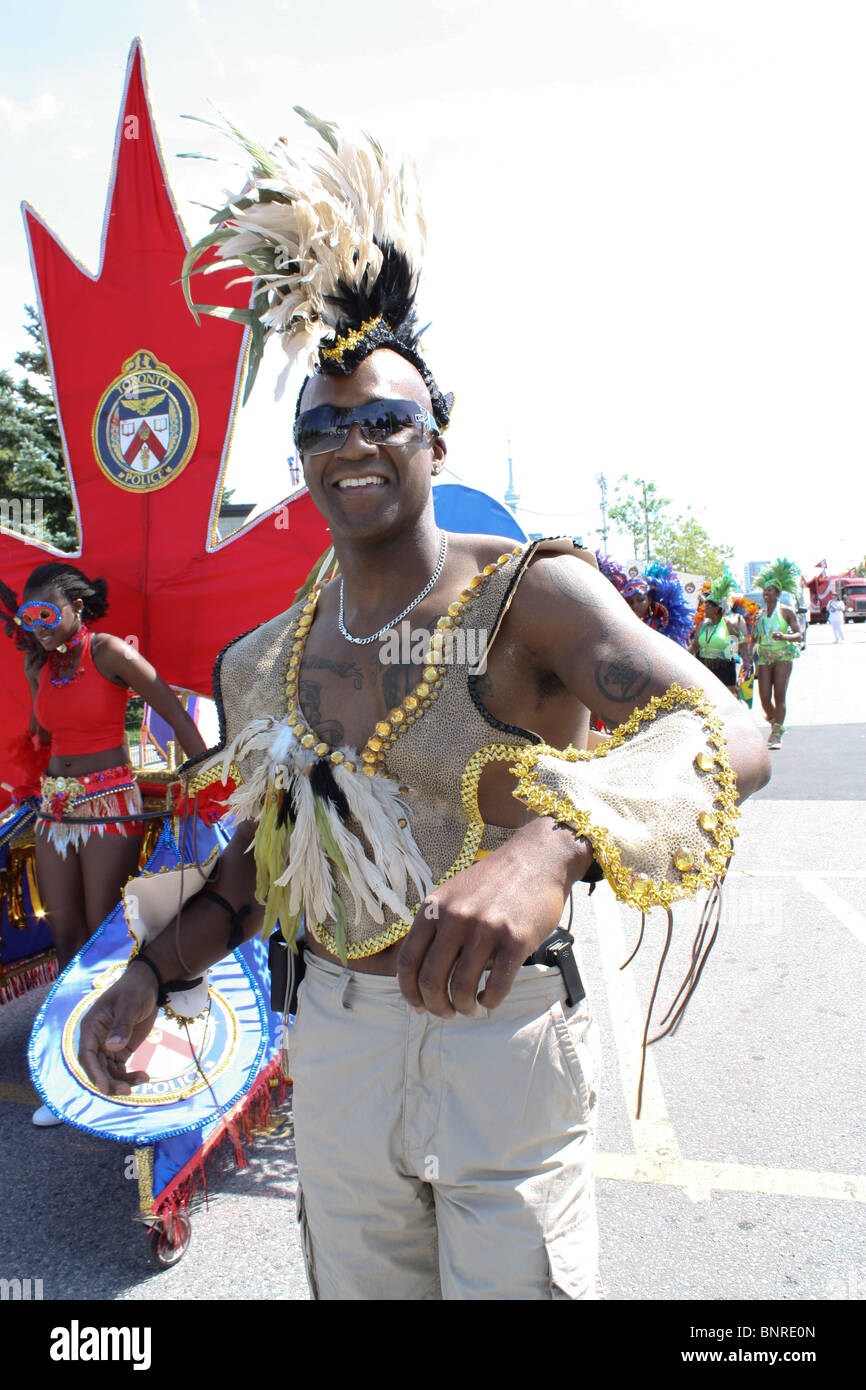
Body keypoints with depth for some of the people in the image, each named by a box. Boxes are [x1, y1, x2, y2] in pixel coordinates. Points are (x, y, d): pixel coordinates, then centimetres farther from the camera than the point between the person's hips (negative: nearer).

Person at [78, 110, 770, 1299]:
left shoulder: (530, 593, -15)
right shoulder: (268, 663, 2)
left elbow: (730, 736, -30)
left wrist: (551, 846, -48)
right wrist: (154, 972, 0)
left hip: (507, 1037, -4)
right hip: (337, 1037, 5)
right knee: (355, 1286, 21)